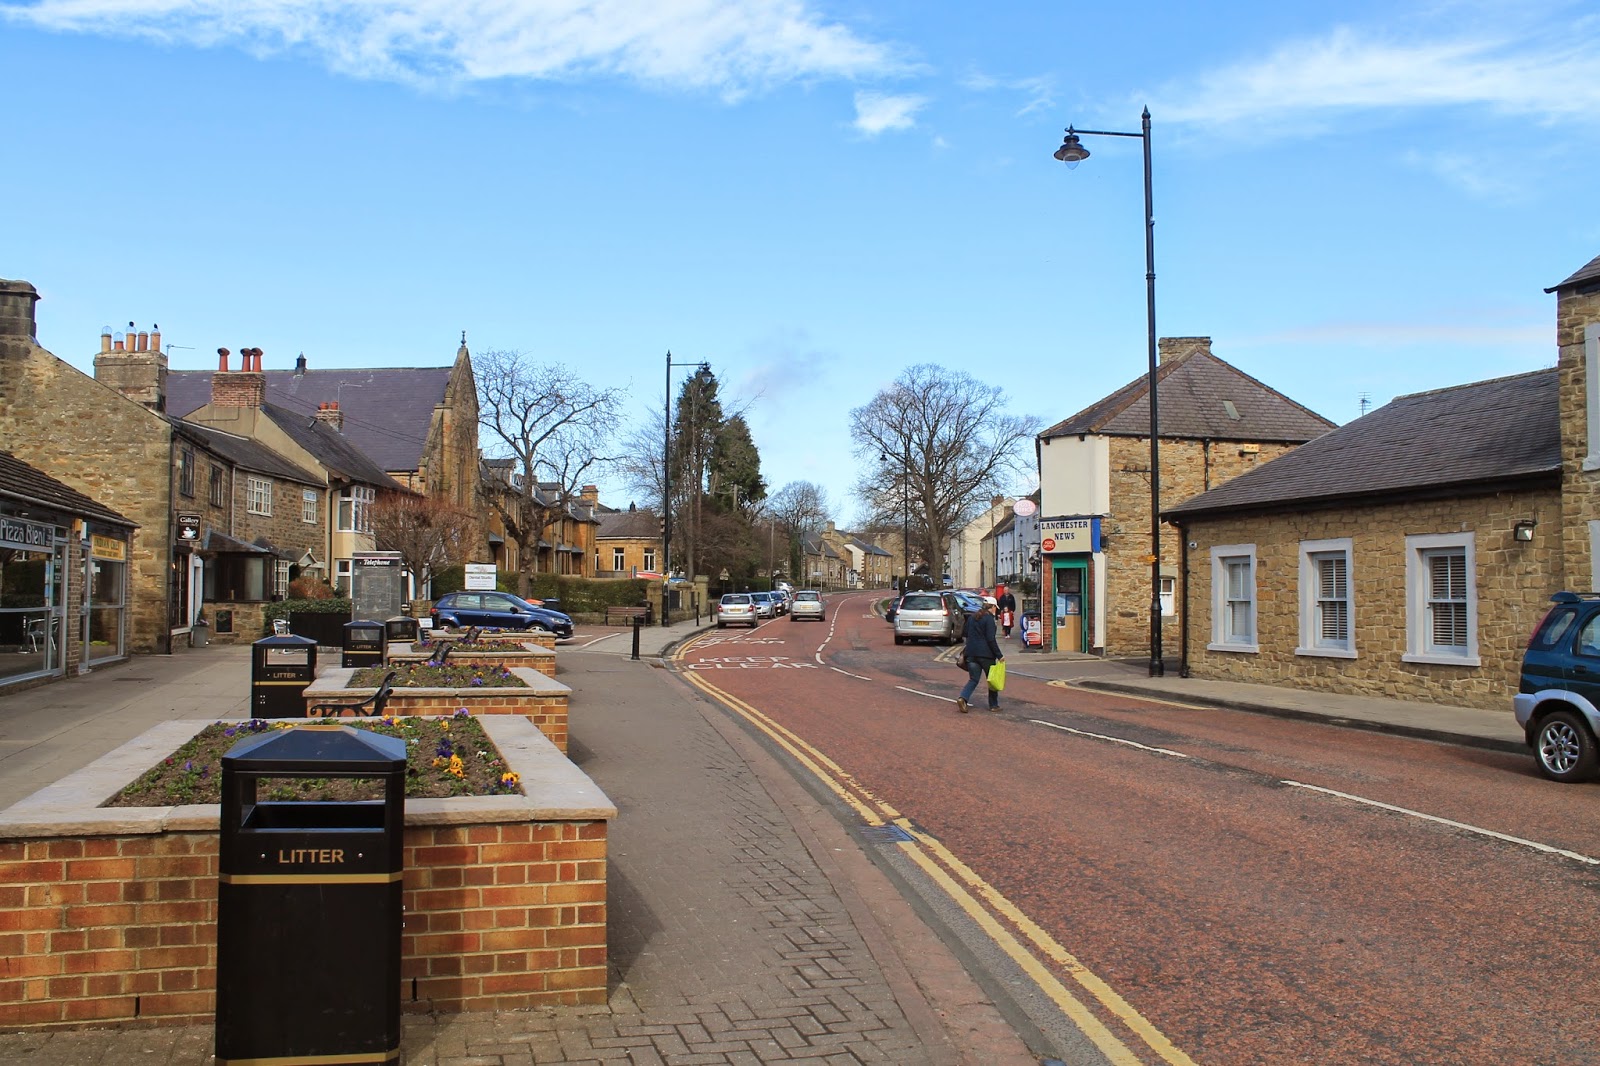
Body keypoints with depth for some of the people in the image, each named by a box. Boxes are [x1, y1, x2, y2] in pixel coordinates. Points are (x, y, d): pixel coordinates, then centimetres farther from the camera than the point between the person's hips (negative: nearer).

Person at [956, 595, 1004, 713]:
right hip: (985, 654, -6)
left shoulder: (972, 618, 12)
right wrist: (999, 655, -11)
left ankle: (962, 698, -16)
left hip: (971, 653, 6)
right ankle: (993, 705, 16)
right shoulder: (989, 619, -10)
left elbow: (967, 635, 19)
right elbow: (991, 639, -15)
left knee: (973, 679, 7)